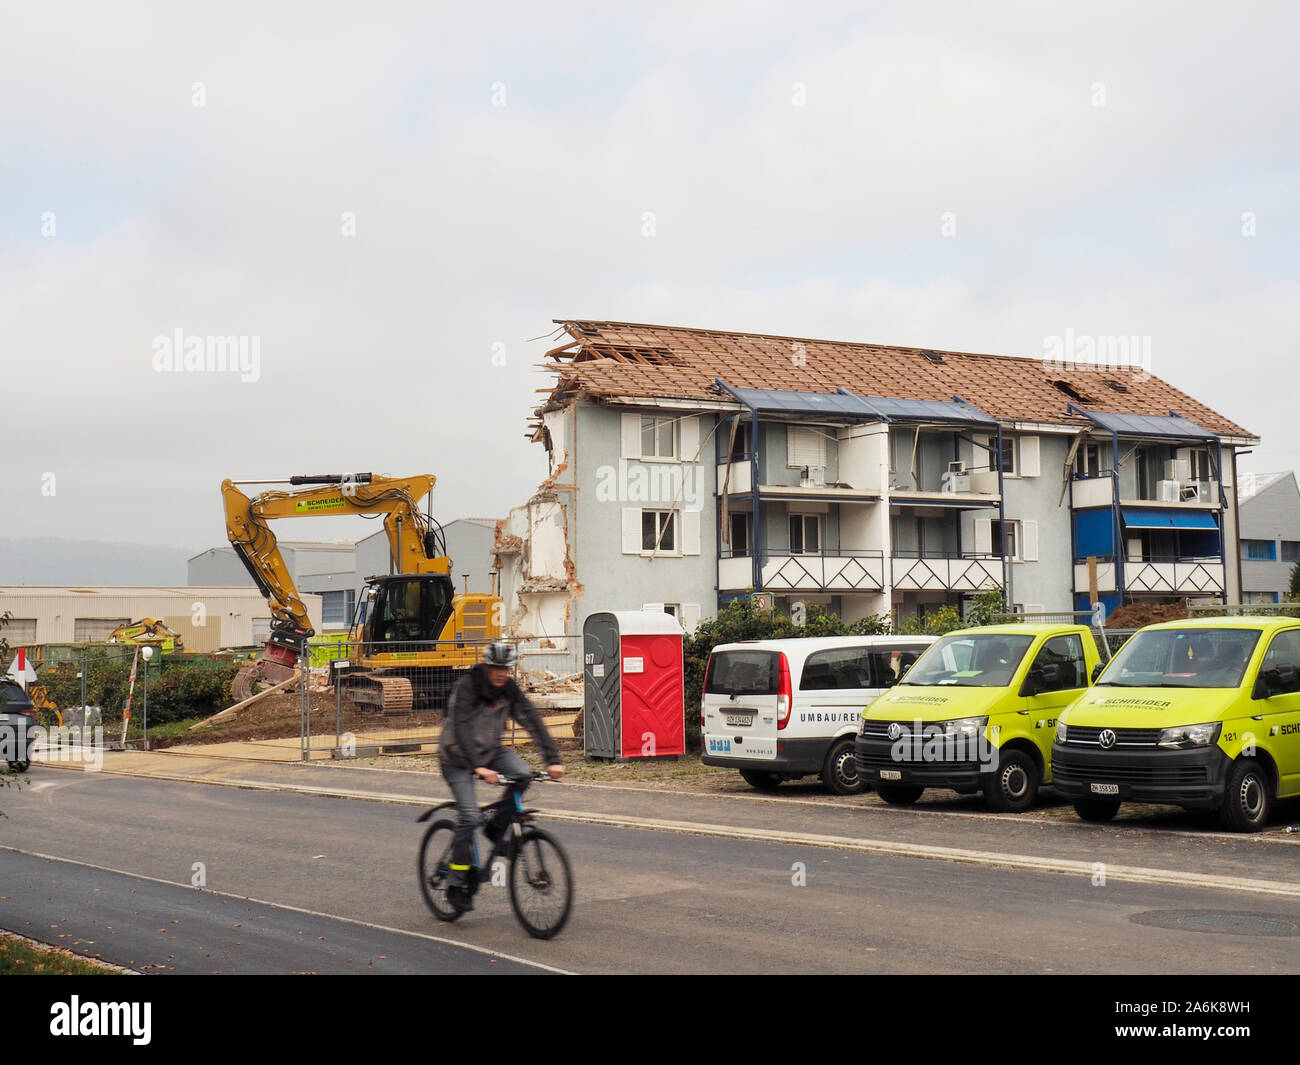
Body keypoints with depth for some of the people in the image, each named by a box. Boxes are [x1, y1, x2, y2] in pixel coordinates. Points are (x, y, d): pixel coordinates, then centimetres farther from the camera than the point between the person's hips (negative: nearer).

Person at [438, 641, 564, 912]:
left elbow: (532, 721, -13)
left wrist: (553, 759, -24)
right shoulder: (466, 687, -23)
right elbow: (462, 729, -34)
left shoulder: (509, 689, -8)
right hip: (458, 757, -5)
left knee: (523, 774, -22)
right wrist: (478, 767, -47)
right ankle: (457, 883, -5)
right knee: (469, 816, -19)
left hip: (490, 750, 5)